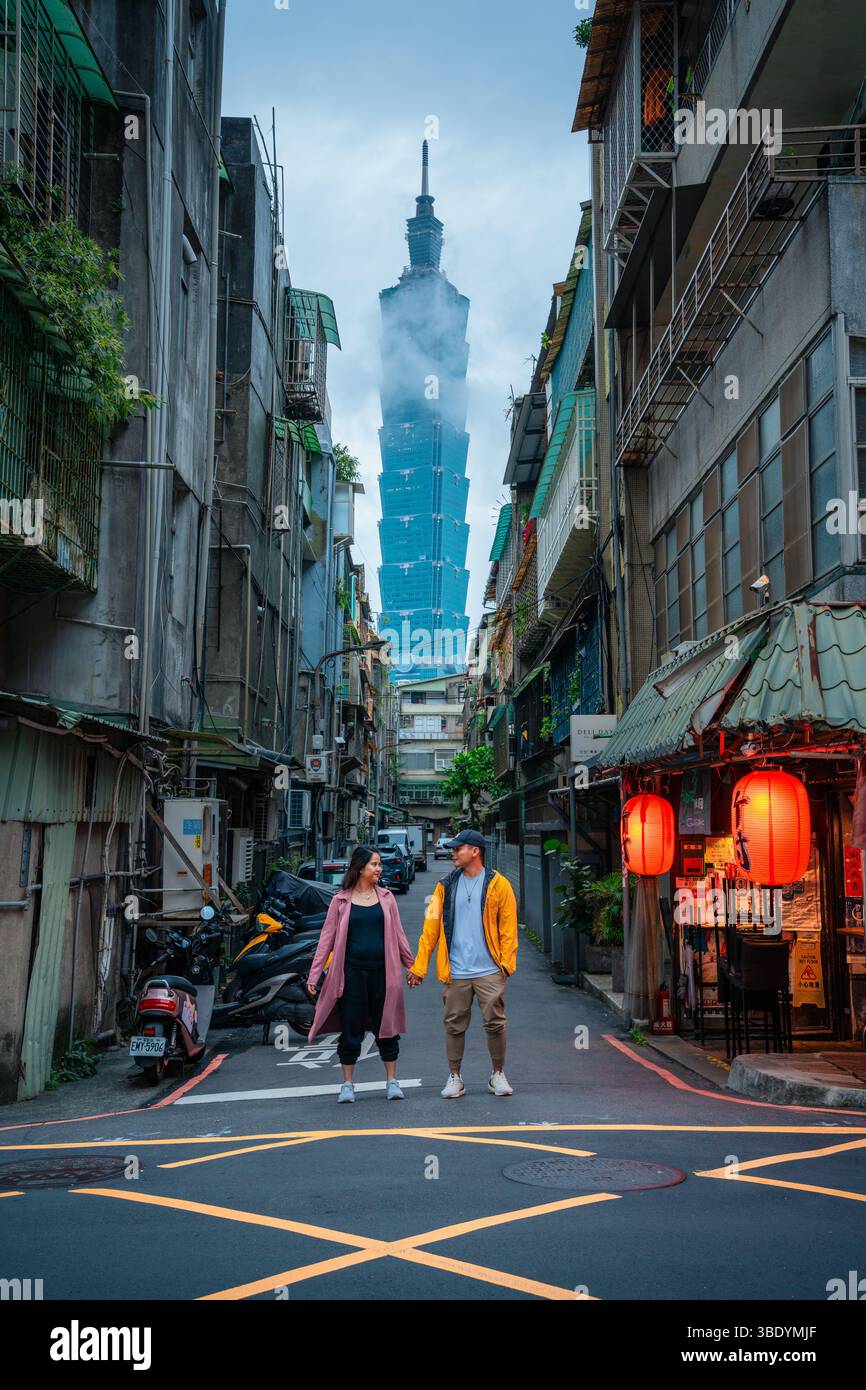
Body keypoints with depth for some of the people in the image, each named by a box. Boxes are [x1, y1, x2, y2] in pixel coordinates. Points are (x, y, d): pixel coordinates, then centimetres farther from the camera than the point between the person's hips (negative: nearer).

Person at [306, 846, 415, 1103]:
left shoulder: (386, 897, 8)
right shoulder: (341, 900, 2)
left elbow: (398, 934, 14)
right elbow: (327, 937, 2)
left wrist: (412, 965, 14)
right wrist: (314, 974, -2)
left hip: (382, 971, 2)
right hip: (352, 972, -1)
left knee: (386, 1027, 6)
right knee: (351, 1029, 4)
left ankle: (392, 1082, 17)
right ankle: (347, 1084, 17)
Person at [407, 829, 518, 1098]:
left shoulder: (498, 884, 0)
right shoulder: (446, 887, 7)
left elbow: (508, 927, 0)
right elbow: (431, 928, 5)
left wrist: (507, 962, -8)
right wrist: (419, 966, 1)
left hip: (489, 971, -2)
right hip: (455, 972, 2)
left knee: (495, 1023, 1)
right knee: (454, 1025, 7)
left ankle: (498, 1075, 20)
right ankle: (454, 1077, 21)